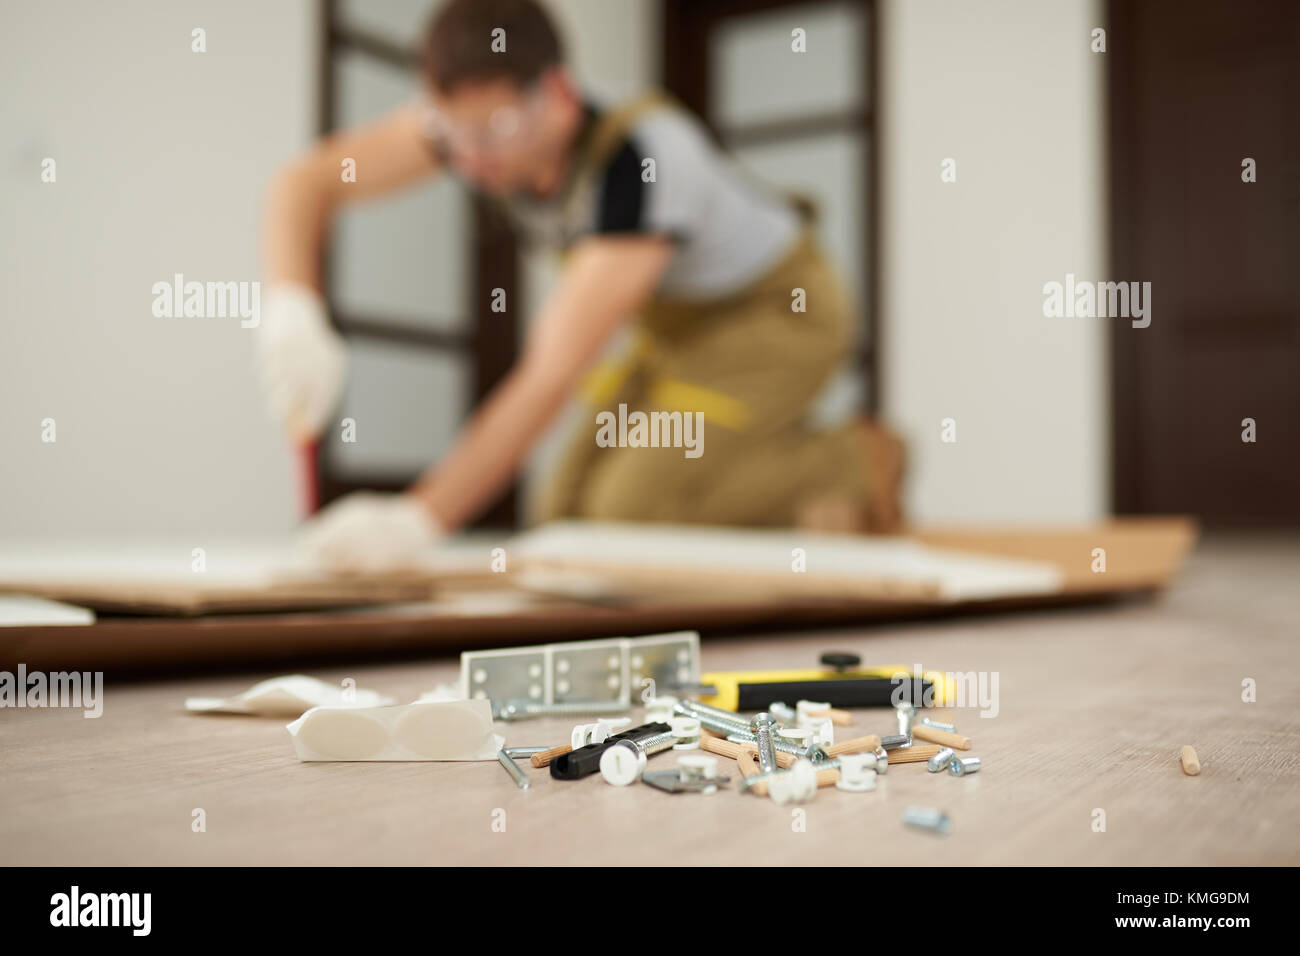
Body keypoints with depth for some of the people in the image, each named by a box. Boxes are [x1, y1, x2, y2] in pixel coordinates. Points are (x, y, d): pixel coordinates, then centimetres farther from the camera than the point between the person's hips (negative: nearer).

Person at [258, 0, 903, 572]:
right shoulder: (477, 120, -18)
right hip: (682, 318, 7)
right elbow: (307, 181, -17)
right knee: (566, 519, 1)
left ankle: (851, 466, -3)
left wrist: (420, 520, -45)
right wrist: (292, 314, -38)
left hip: (780, 308, -7)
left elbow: (554, 374, -41)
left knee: (632, 513, -21)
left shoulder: (638, 160, -37)